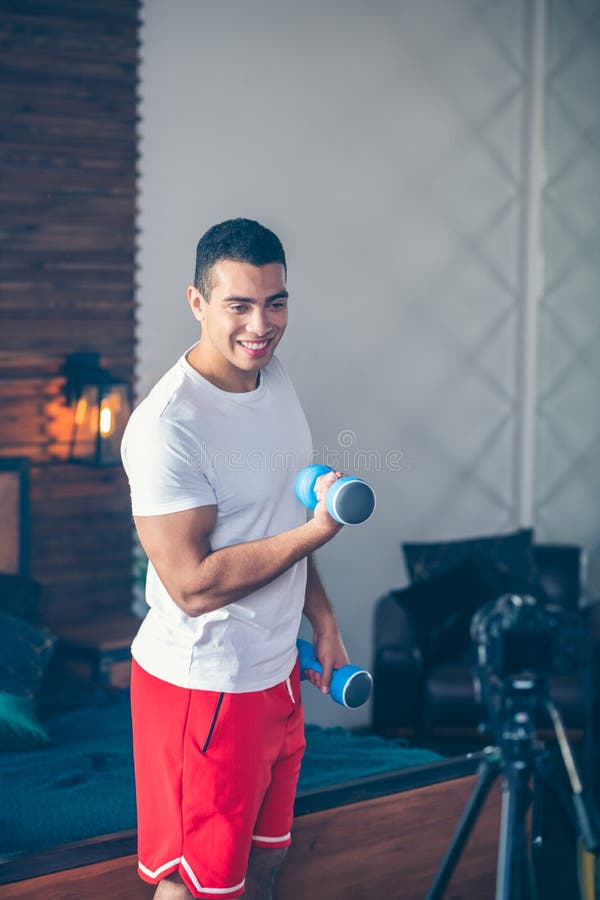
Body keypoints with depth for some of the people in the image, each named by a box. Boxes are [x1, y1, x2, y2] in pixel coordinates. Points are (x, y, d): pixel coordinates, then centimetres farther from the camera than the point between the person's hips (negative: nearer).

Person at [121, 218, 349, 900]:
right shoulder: (167, 426, -24)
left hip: (276, 671, 8)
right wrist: (317, 530, -24)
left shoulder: (275, 381, 4)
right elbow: (193, 584, -26)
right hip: (202, 685, -8)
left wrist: (323, 620, 14)